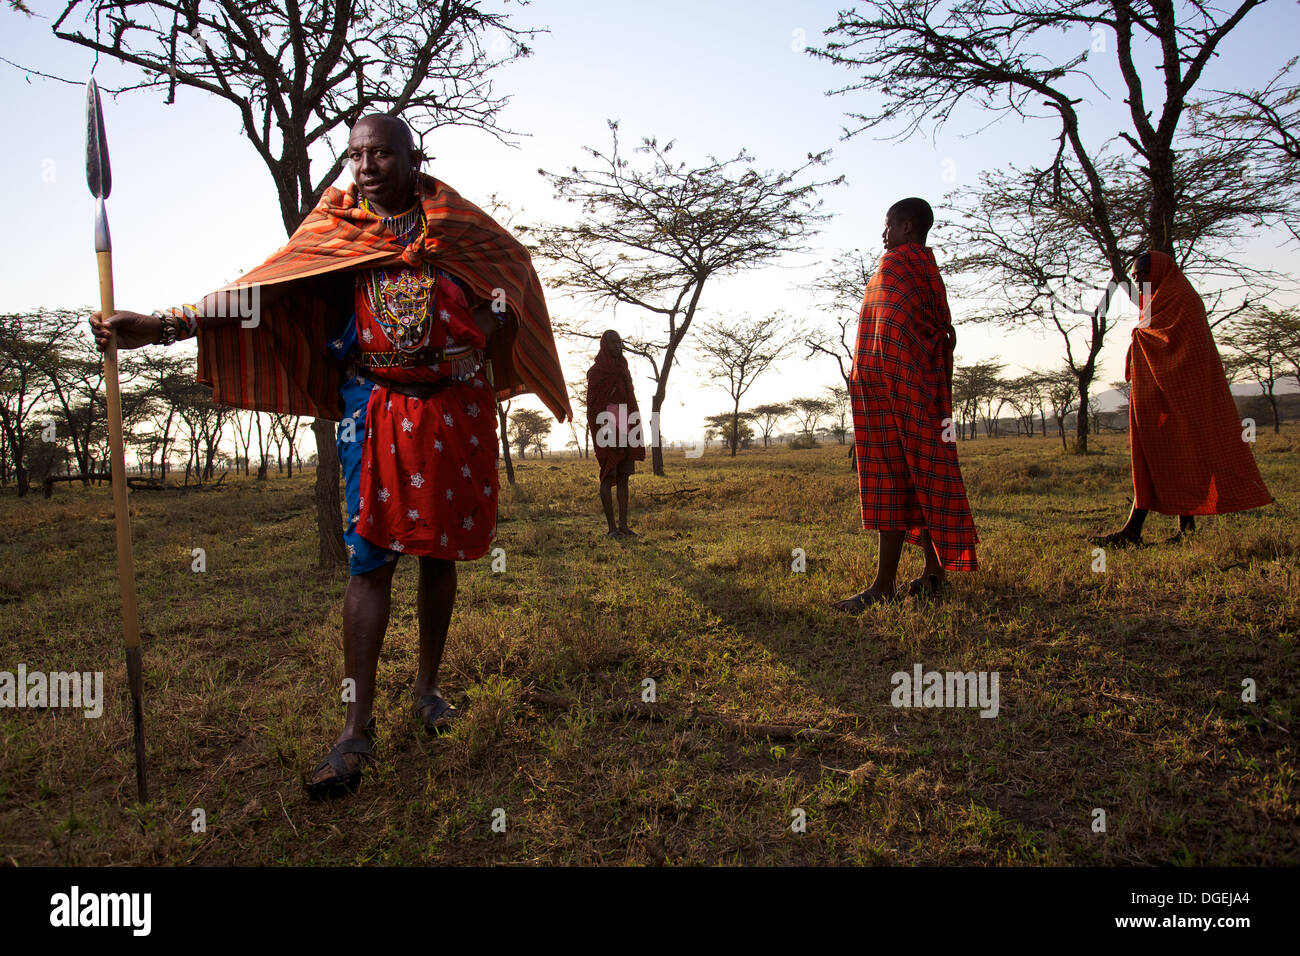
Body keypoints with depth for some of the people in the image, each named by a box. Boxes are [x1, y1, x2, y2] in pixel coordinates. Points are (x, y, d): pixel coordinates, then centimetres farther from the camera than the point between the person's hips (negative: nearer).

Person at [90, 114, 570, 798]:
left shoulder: (453, 220, 5)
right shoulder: (336, 226, 3)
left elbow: (512, 266, 17)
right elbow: (266, 289, -7)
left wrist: (477, 340, 0)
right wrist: (161, 325, -19)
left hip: (454, 407, 1)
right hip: (375, 408, -1)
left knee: (440, 550, 8)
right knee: (370, 557, -5)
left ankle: (428, 686, 27)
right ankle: (356, 729, 0)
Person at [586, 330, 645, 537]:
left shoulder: (623, 369, 18)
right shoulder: (596, 371, -3)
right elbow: (593, 403, -8)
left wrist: (636, 431, 13)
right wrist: (602, 432, -18)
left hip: (625, 428, 7)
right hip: (607, 426, -7)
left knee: (623, 476, 5)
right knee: (608, 476, -5)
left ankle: (623, 525, 7)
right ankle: (612, 527, -1)